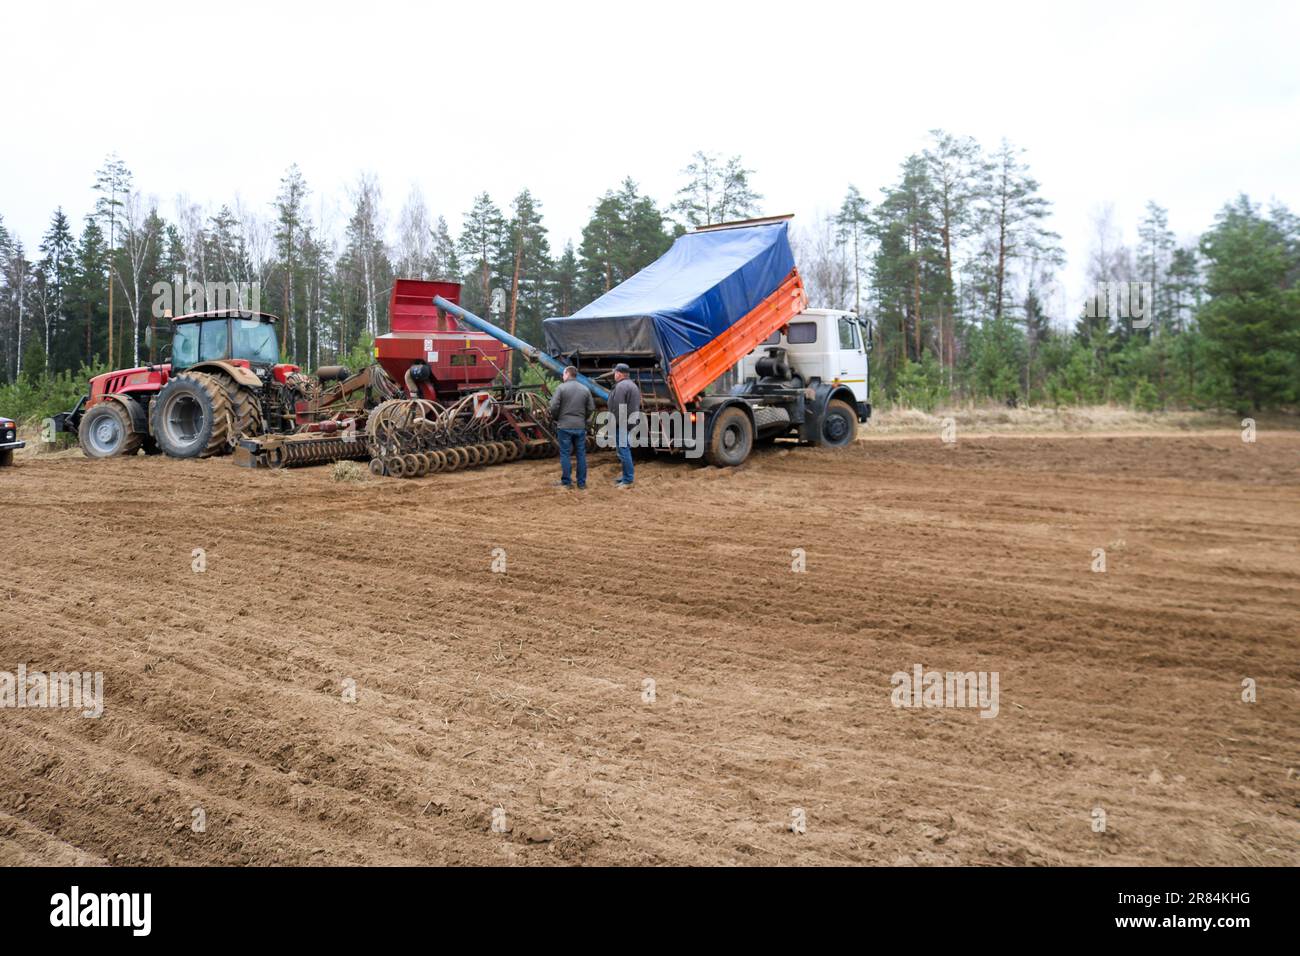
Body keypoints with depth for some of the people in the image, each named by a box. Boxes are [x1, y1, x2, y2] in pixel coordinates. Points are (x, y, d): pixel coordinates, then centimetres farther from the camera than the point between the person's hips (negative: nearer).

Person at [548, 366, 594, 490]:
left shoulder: (561, 388, -8)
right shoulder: (585, 389, 4)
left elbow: (554, 406, -13)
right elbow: (591, 408, 4)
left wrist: (555, 419, 5)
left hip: (564, 426, -3)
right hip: (580, 427, 3)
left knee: (565, 454, 4)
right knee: (581, 454, 9)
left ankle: (566, 482, 7)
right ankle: (581, 483, 12)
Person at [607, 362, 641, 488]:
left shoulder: (621, 386, -15)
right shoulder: (633, 385, 17)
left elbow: (617, 408, -21)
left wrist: (613, 424, -17)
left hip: (622, 424, -10)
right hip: (631, 422, 10)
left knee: (624, 451, -7)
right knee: (626, 451, 17)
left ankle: (627, 481, -5)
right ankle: (626, 477, 24)